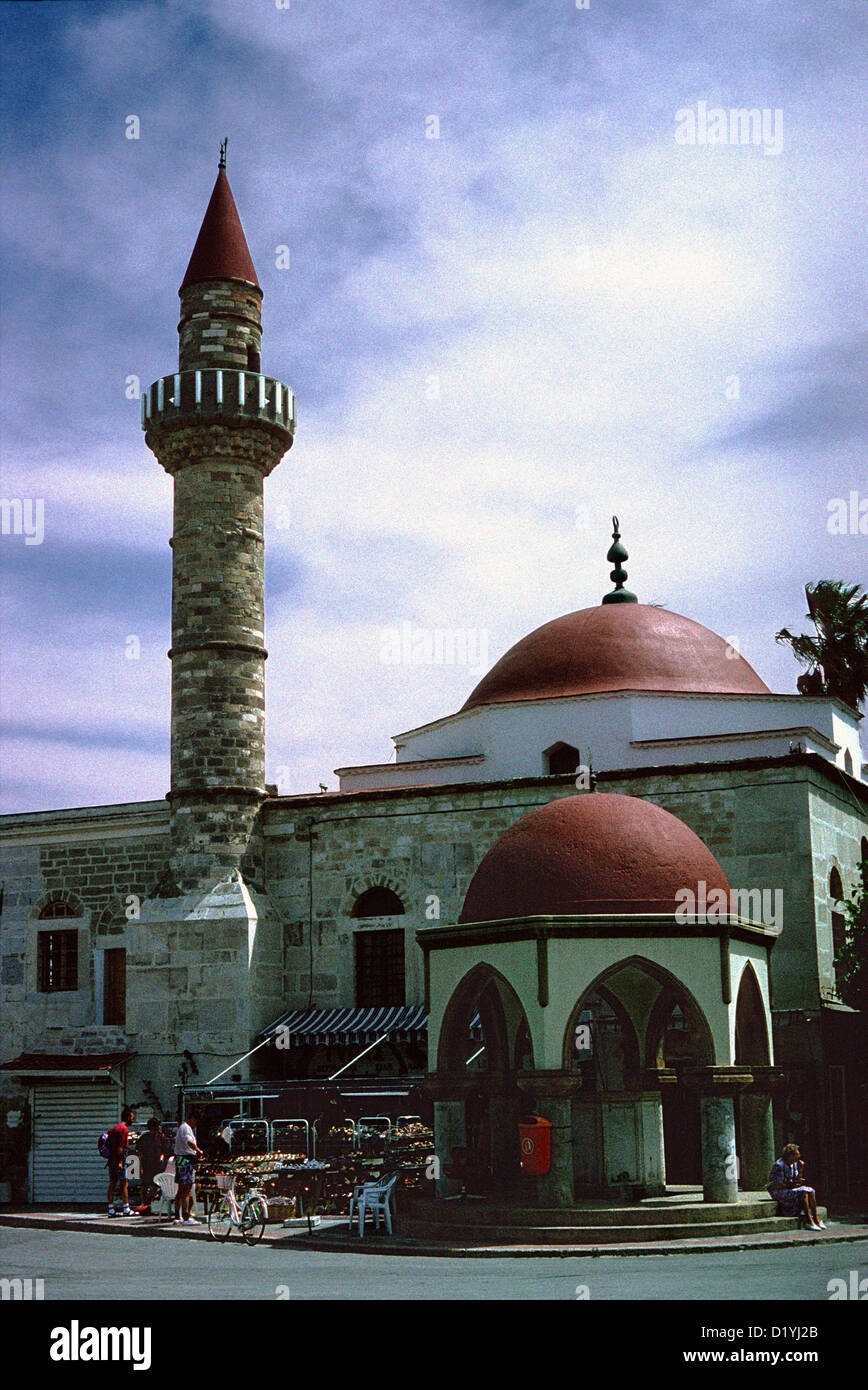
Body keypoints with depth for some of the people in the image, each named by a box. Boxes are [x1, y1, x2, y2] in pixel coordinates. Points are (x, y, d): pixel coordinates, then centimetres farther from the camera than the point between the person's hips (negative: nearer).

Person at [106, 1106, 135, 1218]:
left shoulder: (113, 1128, 17)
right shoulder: (124, 1129, -10)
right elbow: (120, 1147, -18)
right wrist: (120, 1162, -20)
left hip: (111, 1160, 8)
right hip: (119, 1160, -8)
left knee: (112, 1183, 8)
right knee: (124, 1183, -4)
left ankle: (111, 1209, 8)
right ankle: (126, 1209, -3)